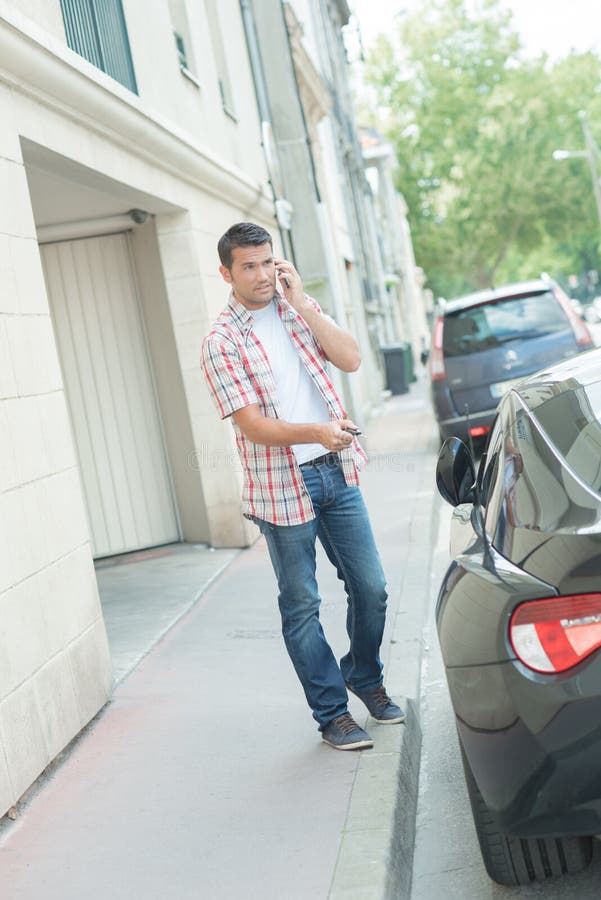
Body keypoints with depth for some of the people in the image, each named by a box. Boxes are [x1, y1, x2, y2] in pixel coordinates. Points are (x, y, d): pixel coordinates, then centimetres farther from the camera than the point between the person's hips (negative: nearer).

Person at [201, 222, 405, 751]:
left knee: (371, 589, 11)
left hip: (337, 472, 4)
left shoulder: (299, 310, 7)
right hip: (282, 486, -4)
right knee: (302, 606, 5)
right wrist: (318, 432, -30)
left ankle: (365, 677, 36)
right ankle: (332, 712, 19)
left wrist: (301, 303, -10)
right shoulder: (222, 342, -8)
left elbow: (351, 360, -6)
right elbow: (253, 426, -15)